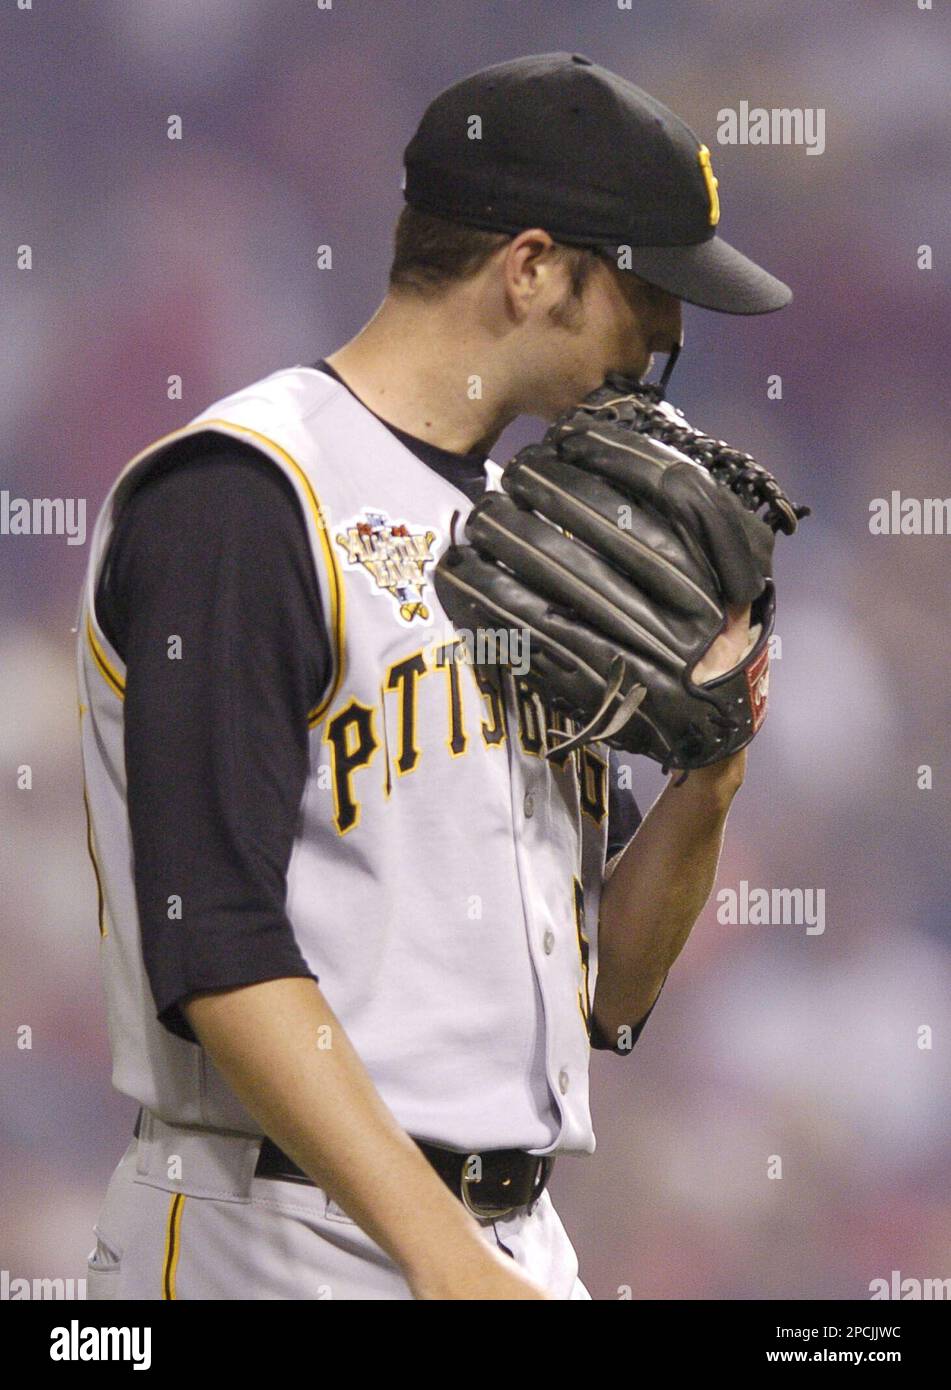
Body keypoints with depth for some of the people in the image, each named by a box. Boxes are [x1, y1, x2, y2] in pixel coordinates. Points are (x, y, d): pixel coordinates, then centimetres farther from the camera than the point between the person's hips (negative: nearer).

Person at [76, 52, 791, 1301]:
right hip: (283, 1242, -7)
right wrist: (446, 1257, -24)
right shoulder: (240, 497, -8)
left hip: (523, 1240, 8)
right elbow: (215, 949, -18)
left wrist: (702, 791, 0)